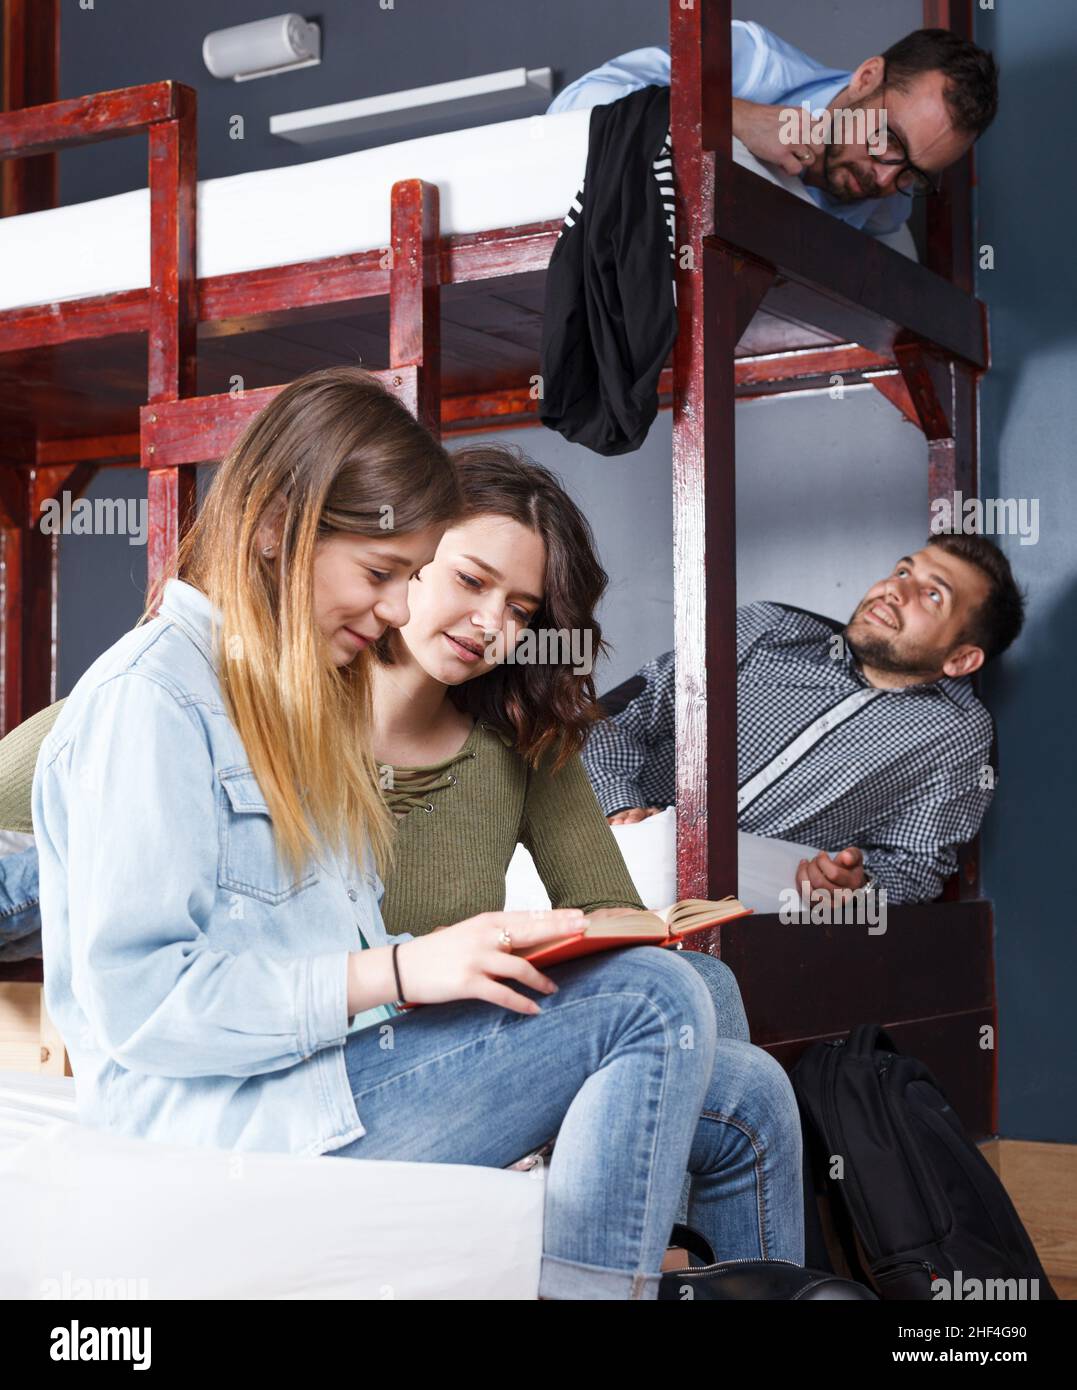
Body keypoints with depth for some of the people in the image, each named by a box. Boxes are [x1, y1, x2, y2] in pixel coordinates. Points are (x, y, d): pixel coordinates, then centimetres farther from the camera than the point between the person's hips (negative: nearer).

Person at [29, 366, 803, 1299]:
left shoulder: (300, 695, 19)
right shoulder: (149, 700, -11)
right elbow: (135, 999, -18)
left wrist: (467, 955, 0)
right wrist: (398, 972, -21)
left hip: (341, 1067, 9)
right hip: (232, 1116, -9)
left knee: (746, 1100, -2)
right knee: (655, 997, -21)